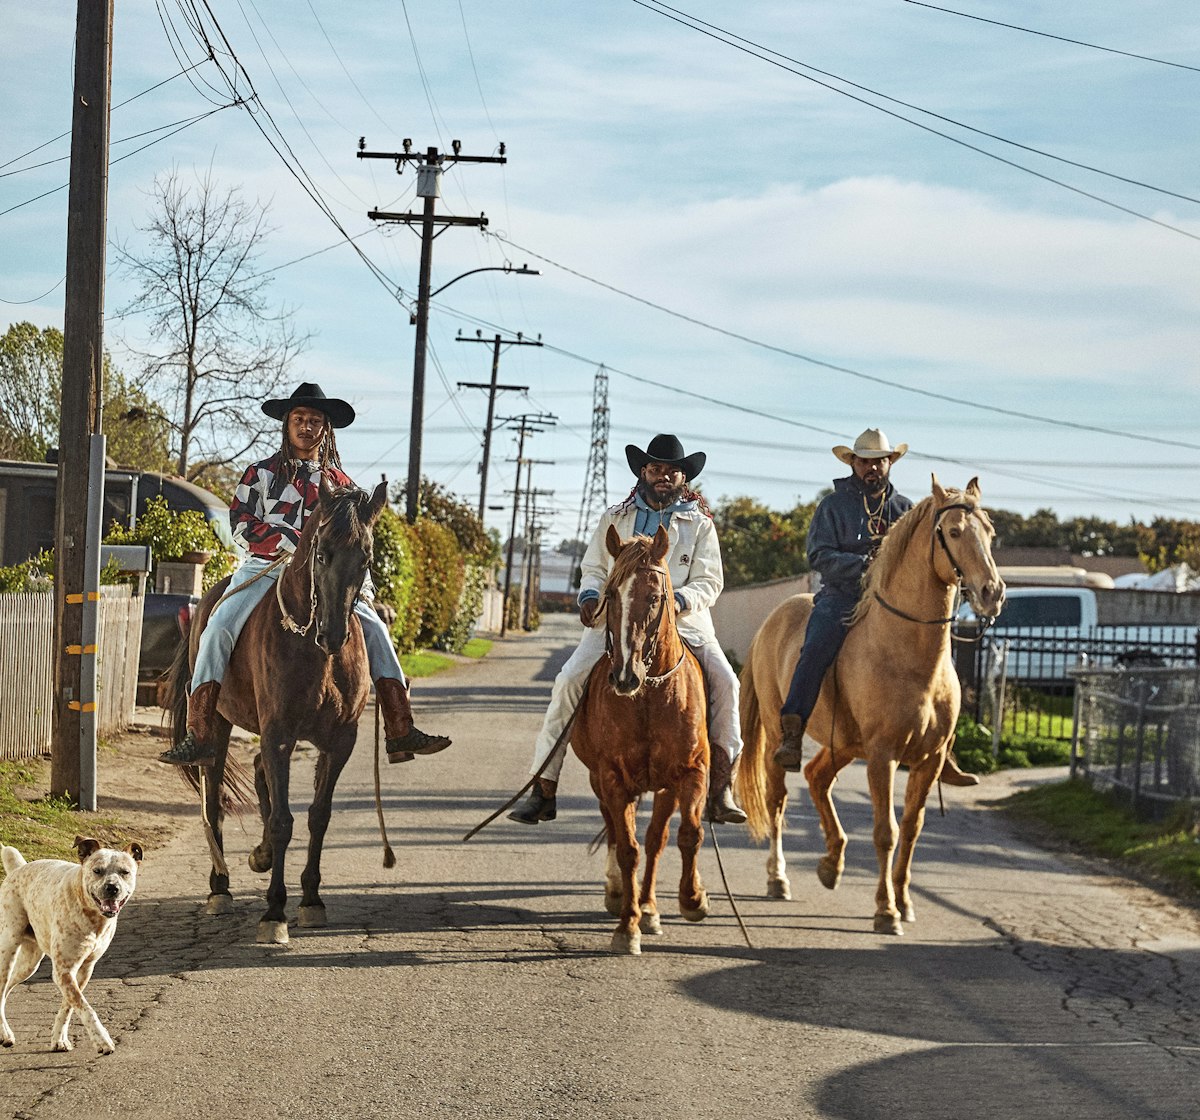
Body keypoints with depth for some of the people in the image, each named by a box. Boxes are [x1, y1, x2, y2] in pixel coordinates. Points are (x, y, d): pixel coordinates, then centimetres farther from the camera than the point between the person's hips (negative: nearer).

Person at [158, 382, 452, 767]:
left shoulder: (338, 482, 16)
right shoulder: (263, 473, 8)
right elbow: (243, 526, -2)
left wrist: (364, 588, 6)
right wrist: (296, 542, -14)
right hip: (265, 567, -2)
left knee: (374, 629, -14)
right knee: (218, 630, -26)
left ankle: (401, 734, -14)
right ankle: (198, 739, -28)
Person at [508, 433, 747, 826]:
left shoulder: (700, 523, 9)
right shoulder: (614, 519, 13)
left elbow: (710, 581, 1)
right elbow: (593, 569, 15)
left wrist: (678, 600, -19)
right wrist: (590, 595, -8)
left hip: (682, 623, 0)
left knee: (725, 681, -20)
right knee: (570, 680, -20)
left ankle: (720, 790, -13)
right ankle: (543, 791, -15)